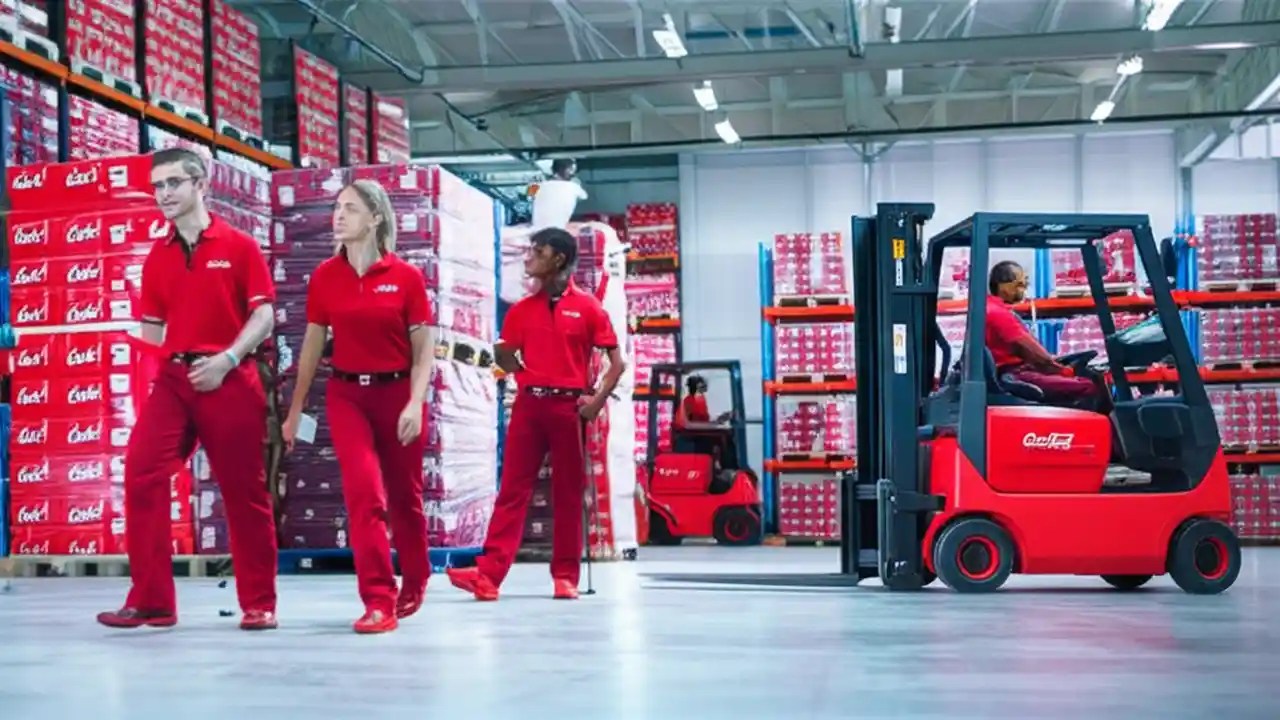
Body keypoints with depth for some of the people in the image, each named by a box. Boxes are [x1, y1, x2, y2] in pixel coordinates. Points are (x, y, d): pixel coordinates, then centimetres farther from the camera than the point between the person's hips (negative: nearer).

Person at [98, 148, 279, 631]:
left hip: (230, 381, -4)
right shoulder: (157, 257, 12)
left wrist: (226, 359, -16)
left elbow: (264, 315, -5)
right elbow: (151, 326, 16)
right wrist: (166, 351, -3)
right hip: (172, 378, 4)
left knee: (244, 492, 2)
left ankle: (259, 603, 14)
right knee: (141, 473, -10)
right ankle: (151, 600, -3)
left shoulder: (239, 246, 0)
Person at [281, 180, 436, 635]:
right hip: (346, 394, 1)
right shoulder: (324, 276, 1)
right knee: (364, 491, -16)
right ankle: (378, 600, -11)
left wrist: (415, 403, -16)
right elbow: (313, 345, 9)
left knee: (404, 497, 12)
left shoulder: (406, 277, -6)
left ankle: (415, 583, 37)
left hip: (397, 393, -1)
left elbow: (424, 350, -4)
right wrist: (295, 409, 10)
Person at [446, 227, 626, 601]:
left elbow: (617, 361, 1)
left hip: (569, 406, -3)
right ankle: (489, 574, -8)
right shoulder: (521, 310, 10)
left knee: (568, 493, 4)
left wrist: (597, 400, -10)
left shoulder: (587, 306, 1)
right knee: (513, 489, -2)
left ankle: (565, 575, 10)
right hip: (529, 403, 3)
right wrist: (515, 367, -10)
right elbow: (505, 356, 13)